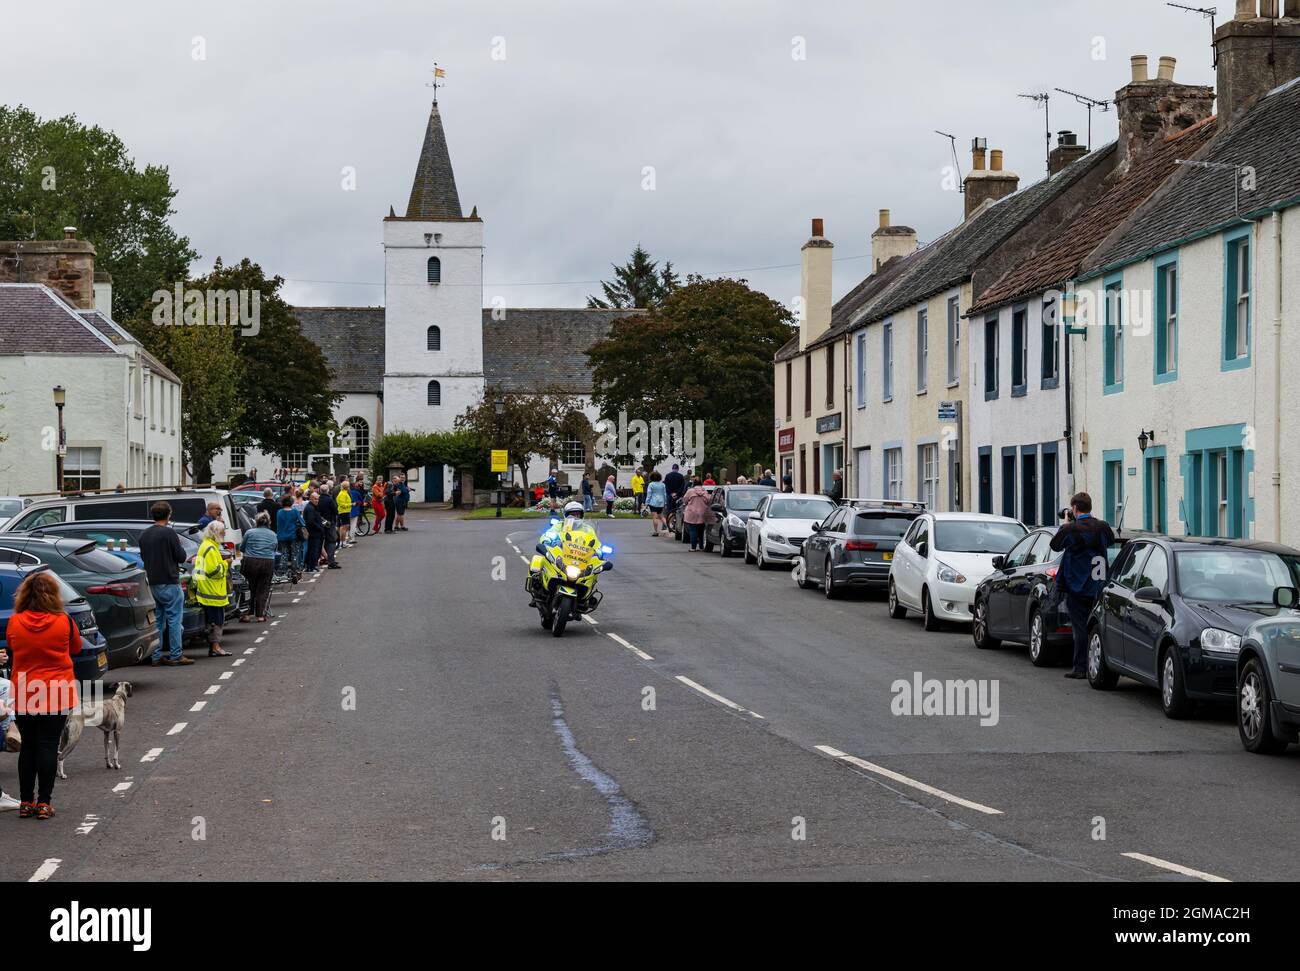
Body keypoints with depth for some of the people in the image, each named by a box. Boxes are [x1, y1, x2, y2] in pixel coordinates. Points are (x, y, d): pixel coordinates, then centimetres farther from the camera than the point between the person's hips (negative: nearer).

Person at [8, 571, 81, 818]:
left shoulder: (14, 623, -7)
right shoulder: (64, 622, -10)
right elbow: (76, 648, 7)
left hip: (23, 695, 2)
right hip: (57, 696, -2)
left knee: (28, 747, 12)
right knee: (48, 746, 3)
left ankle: (26, 802, 15)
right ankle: (44, 802, 3)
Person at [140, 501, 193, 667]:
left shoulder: (144, 535, 8)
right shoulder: (169, 533, -14)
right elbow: (181, 557, -10)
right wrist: (178, 544, 7)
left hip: (152, 583, 7)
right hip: (169, 582, -7)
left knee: (157, 620, 12)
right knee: (174, 619, -2)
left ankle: (156, 656, 12)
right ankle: (175, 656, -2)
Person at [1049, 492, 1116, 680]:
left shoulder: (1070, 529, -14)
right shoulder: (1102, 526, -2)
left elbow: (1055, 545, 2)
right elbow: (1110, 541, 20)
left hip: (1077, 587, -4)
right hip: (1099, 586, 4)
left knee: (1080, 627, -1)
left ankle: (1080, 668, 0)